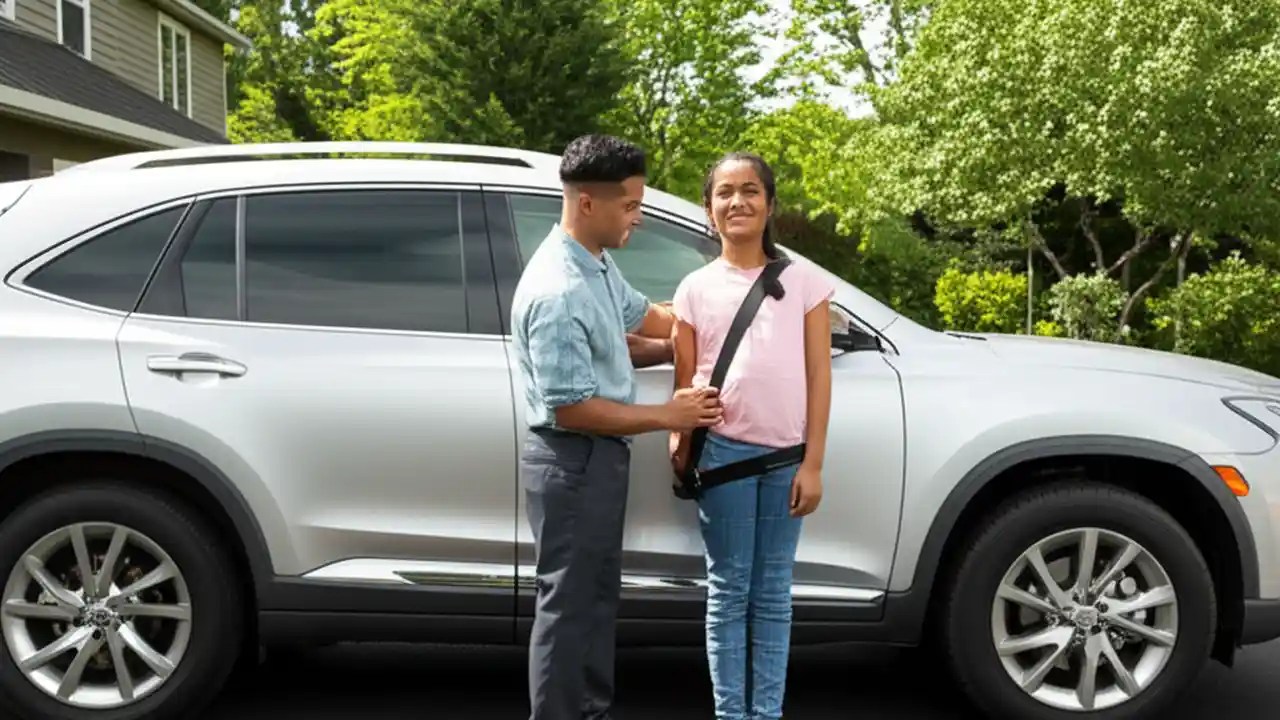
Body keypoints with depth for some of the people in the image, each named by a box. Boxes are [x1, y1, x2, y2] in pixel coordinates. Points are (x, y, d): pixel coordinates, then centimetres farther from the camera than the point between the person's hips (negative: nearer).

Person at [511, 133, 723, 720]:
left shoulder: (597, 264, 4)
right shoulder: (557, 293, -26)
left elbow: (642, 316, 23)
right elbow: (572, 409, -25)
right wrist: (667, 416, -16)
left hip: (600, 457, 10)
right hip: (572, 462, -10)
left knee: (597, 595, 19)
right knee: (569, 603, -1)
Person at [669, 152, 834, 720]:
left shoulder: (804, 282, 5)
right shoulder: (696, 288, 6)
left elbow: (818, 377, 3)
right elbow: (685, 380, 7)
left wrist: (812, 463, -3)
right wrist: (679, 442, -9)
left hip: (786, 455, 0)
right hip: (722, 451, 0)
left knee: (773, 593, 7)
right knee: (728, 589, 5)